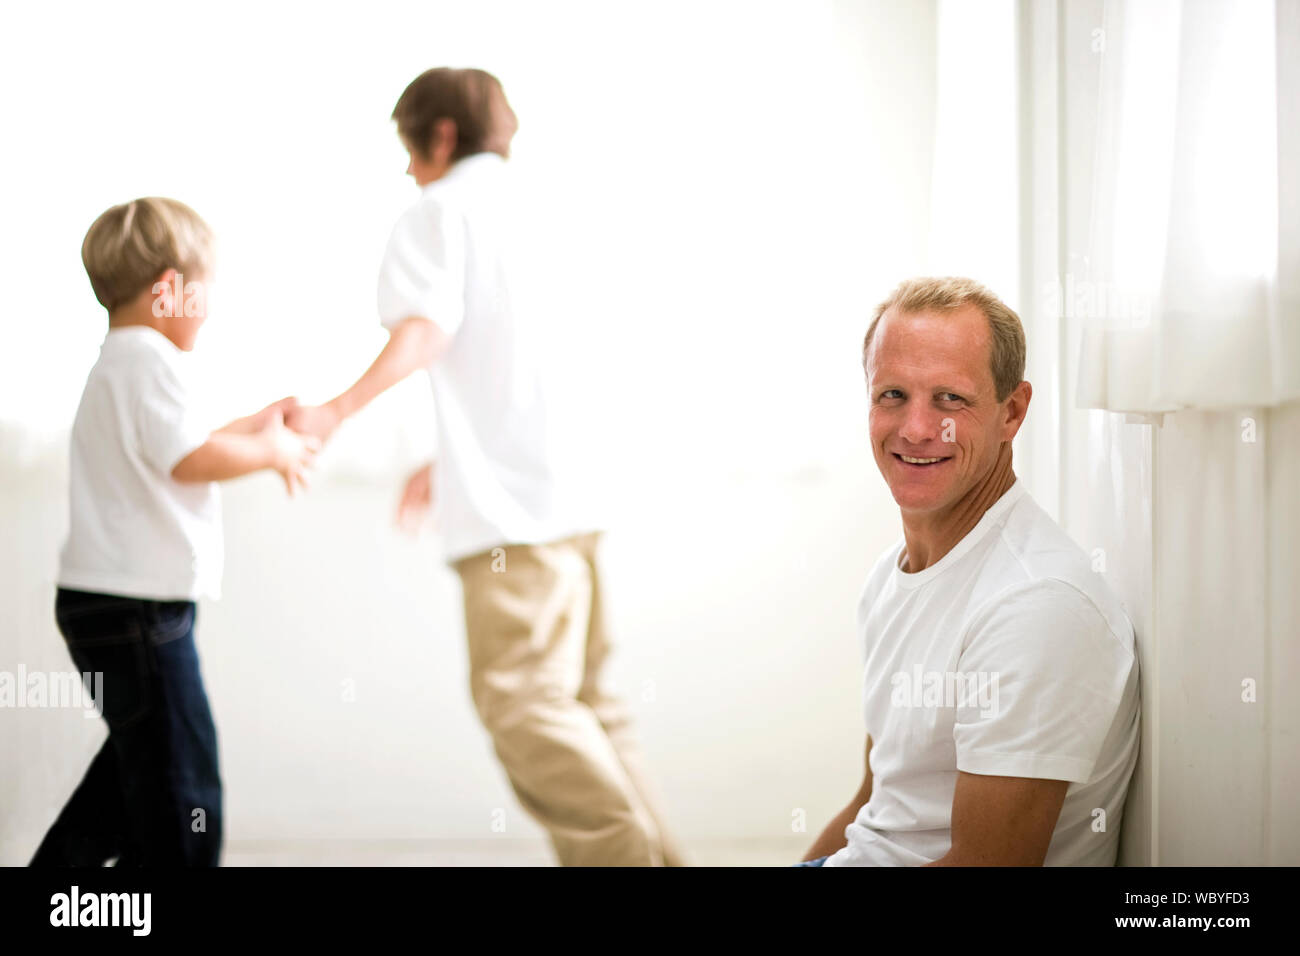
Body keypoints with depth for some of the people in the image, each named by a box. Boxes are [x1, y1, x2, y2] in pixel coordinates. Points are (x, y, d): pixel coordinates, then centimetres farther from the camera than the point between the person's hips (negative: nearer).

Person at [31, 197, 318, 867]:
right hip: (135, 607, -11)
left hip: (103, 603, 11)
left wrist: (252, 429, 23)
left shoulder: (117, 362, 19)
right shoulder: (150, 358, -15)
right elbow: (191, 459, -25)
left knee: (136, 763, 24)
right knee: (182, 790, -6)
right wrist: (271, 453, -11)